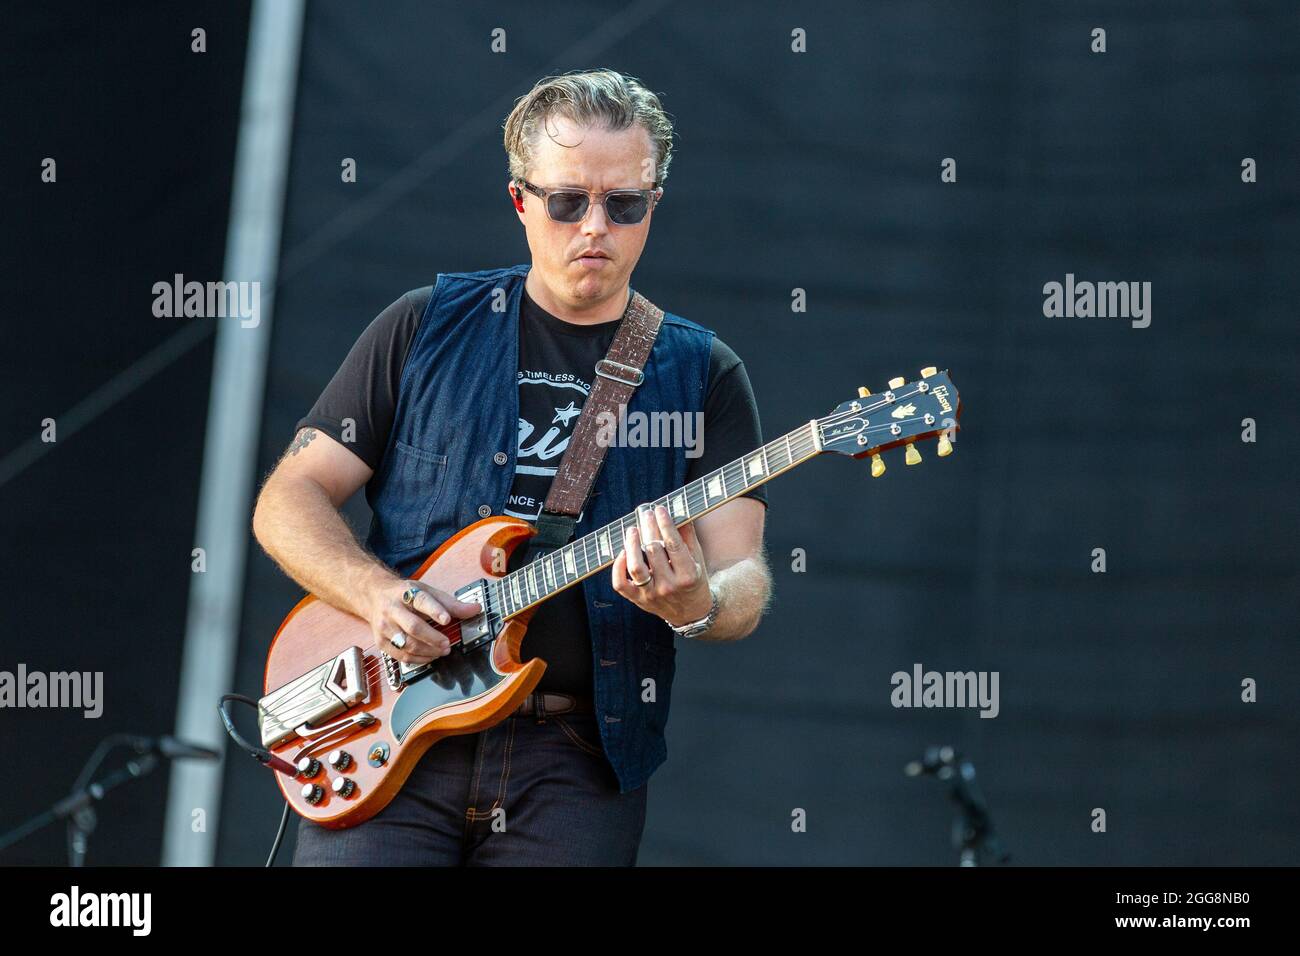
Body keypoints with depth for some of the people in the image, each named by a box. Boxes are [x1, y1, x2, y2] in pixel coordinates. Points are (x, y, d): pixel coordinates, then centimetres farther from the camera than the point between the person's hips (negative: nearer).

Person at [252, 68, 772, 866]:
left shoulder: (702, 376, 9)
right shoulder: (427, 328, 9)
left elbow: (743, 578, 1)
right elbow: (290, 499, 8)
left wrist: (697, 605, -23)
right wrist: (375, 593, -11)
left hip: (580, 761, 0)